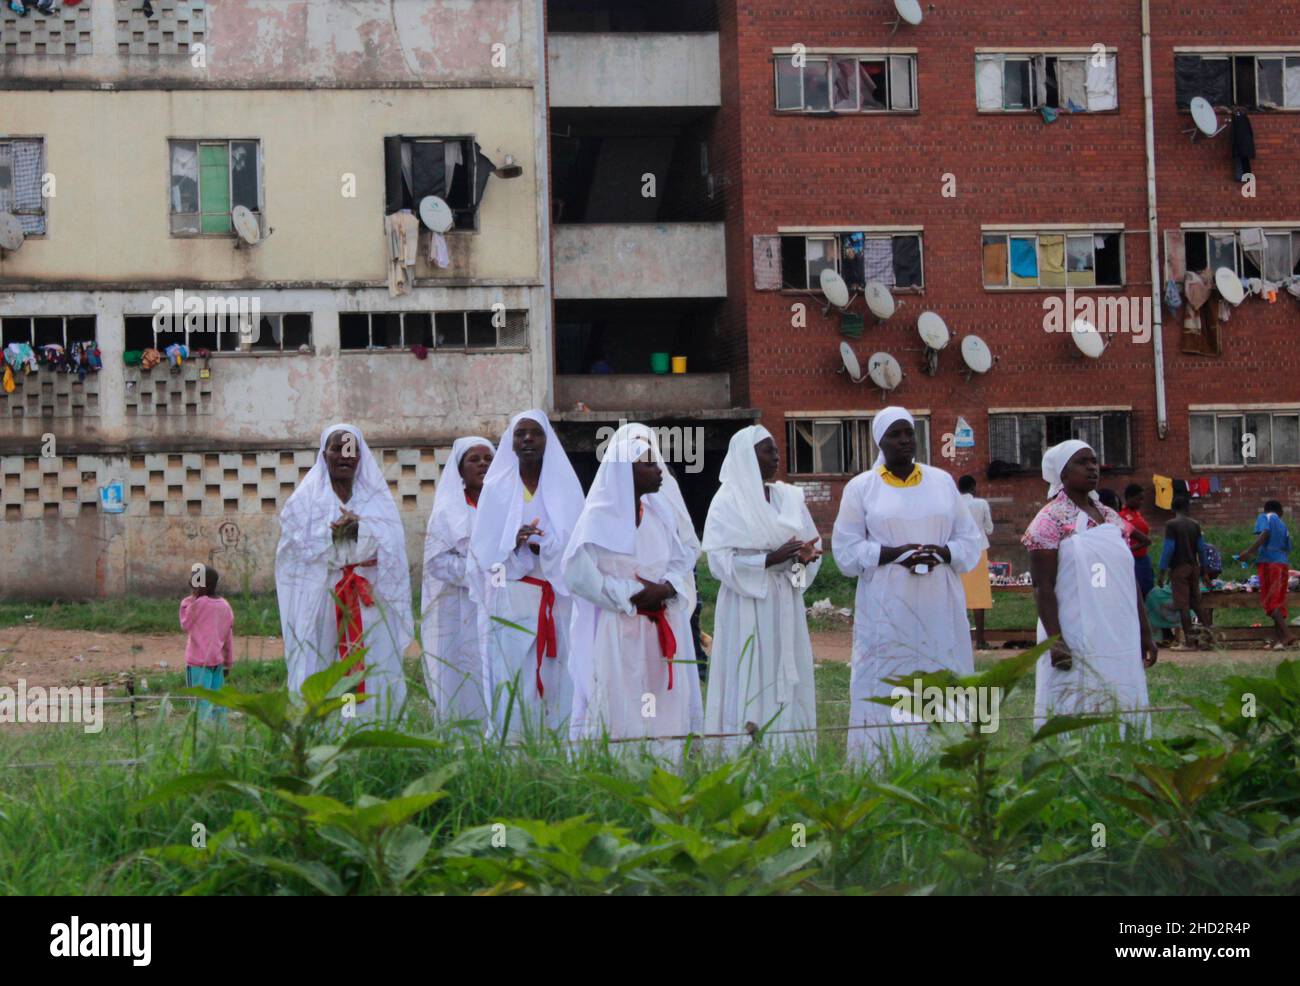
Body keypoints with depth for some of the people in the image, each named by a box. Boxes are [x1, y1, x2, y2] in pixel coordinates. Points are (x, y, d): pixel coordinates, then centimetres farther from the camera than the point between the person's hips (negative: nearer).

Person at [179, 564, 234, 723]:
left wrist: (188, 601, 1)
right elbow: (229, 637, 11)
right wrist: (229, 662, 19)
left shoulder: (198, 603, -14)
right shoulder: (225, 606, 5)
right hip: (218, 661, 6)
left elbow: (185, 625, 1)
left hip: (198, 662, -6)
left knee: (201, 702, -6)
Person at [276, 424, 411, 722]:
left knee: (373, 670, -6)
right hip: (320, 602, -1)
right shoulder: (306, 498, 12)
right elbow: (294, 543, -1)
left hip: (369, 602, 2)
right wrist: (332, 534, -13)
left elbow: (392, 542, 1)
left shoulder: (377, 498, 16)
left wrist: (361, 529, -16)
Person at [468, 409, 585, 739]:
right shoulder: (497, 488, 7)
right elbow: (483, 548, 3)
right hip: (510, 601, -1)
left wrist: (541, 546, -18)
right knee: (511, 684, -7)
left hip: (556, 602, 1)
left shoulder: (565, 487, 8)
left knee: (553, 681, -3)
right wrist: (514, 543, -16)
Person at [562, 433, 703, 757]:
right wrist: (629, 595, -12)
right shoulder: (599, 517, -6)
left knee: (665, 709, 2)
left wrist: (666, 589, -7)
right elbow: (578, 573, -12)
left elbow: (682, 561, 14)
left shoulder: (660, 513, 12)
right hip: (614, 632, -6)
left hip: (659, 631, 6)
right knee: (616, 714, -7)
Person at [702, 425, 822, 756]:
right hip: (747, 605, -5)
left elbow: (811, 542, 14)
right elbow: (721, 559, -11)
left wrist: (805, 555, -10)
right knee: (750, 684, -6)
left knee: (789, 684, 5)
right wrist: (771, 559, -20)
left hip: (786, 604, 5)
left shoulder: (789, 496, 11)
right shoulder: (728, 501, -5)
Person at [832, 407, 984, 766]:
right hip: (886, 611, -2)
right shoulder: (861, 487, 4)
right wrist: (893, 554, -14)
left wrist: (943, 554, -10)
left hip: (939, 606, 3)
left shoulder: (942, 481, 11)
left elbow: (970, 539, 12)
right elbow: (846, 549, 1)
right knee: (887, 690, -6)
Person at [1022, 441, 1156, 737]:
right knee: (1075, 722, -7)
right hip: (1075, 643, -7)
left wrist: (1144, 632, 15)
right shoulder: (1051, 520, -5)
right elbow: (1043, 586, -11)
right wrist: (1055, 640, -18)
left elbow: (1130, 579, 18)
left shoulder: (1111, 518, 15)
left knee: (1127, 712, 6)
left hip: (1120, 642, 7)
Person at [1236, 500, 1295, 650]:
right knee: (1278, 603, 8)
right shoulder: (1283, 525, 23)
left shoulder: (1264, 518, 5)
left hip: (1269, 563, -6)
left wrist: (1249, 552, -22)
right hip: (1284, 564, 6)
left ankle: (1287, 635, -24)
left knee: (1269, 602, -9)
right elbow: (1287, 549, 19)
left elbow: (1265, 533, -15)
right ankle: (1278, 640, -1)